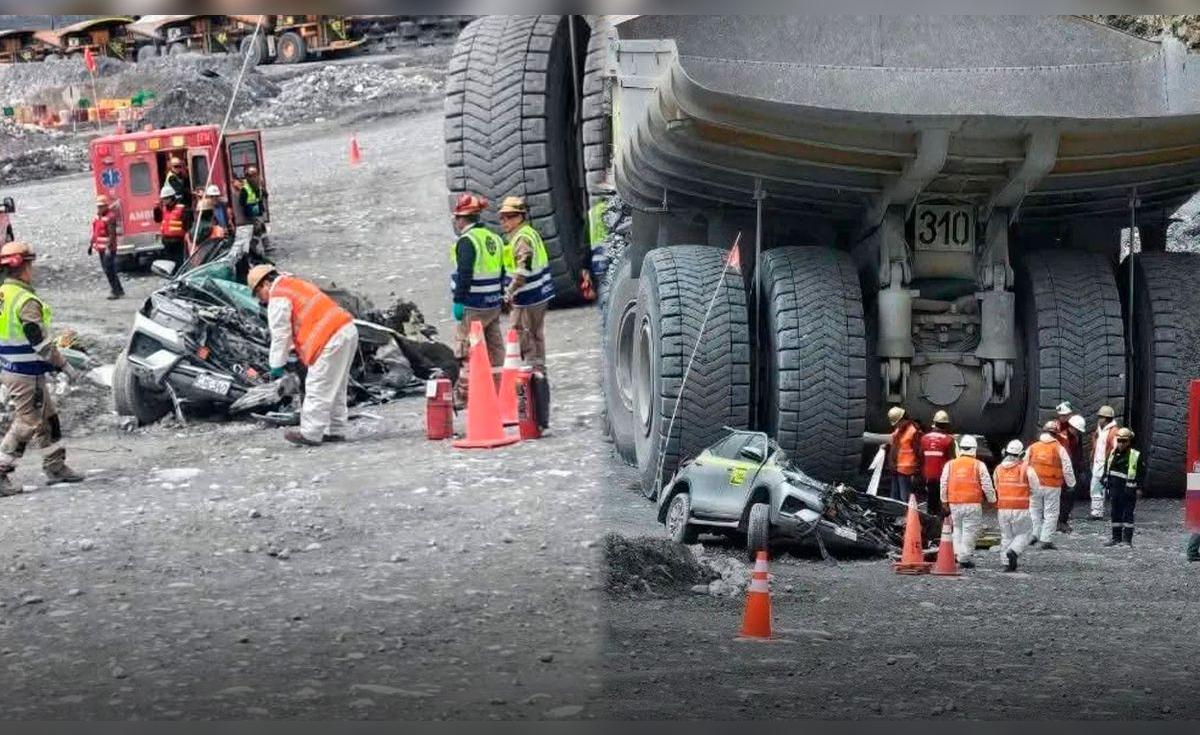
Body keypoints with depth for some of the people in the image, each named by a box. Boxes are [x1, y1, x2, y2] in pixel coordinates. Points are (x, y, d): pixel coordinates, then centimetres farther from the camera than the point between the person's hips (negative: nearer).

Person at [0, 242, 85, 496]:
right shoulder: (26, 301, -21)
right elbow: (41, 342, -22)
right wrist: (65, 367, -13)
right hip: (26, 374, -9)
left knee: (48, 417, 18)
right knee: (27, 423, -3)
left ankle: (55, 466, 25)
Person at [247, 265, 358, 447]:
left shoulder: (278, 297, -3)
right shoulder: (298, 285, 27)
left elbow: (280, 334, -4)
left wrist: (277, 365, 3)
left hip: (331, 340, -10)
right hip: (348, 329, 10)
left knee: (317, 390, -5)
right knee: (335, 388, 18)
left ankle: (310, 434, -2)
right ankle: (336, 431, 22)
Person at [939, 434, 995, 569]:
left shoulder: (950, 464, 5)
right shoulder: (979, 465, -3)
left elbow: (944, 484, 7)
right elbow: (987, 486, -2)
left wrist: (944, 501, 17)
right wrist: (992, 500, 10)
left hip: (954, 503, 3)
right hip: (973, 504, -3)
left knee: (958, 529, 19)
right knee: (970, 530, 2)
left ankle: (958, 553, 11)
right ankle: (965, 557, -2)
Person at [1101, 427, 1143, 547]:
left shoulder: (1136, 456, -7)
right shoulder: (1113, 454, 9)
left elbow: (1142, 473, -5)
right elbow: (1107, 469, 20)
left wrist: (1139, 488, -9)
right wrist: (1105, 482, 14)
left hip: (1128, 491, -6)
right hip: (1115, 490, 6)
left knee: (1127, 514, -4)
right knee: (1116, 514, 12)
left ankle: (1127, 539, 0)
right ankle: (1116, 537, 22)